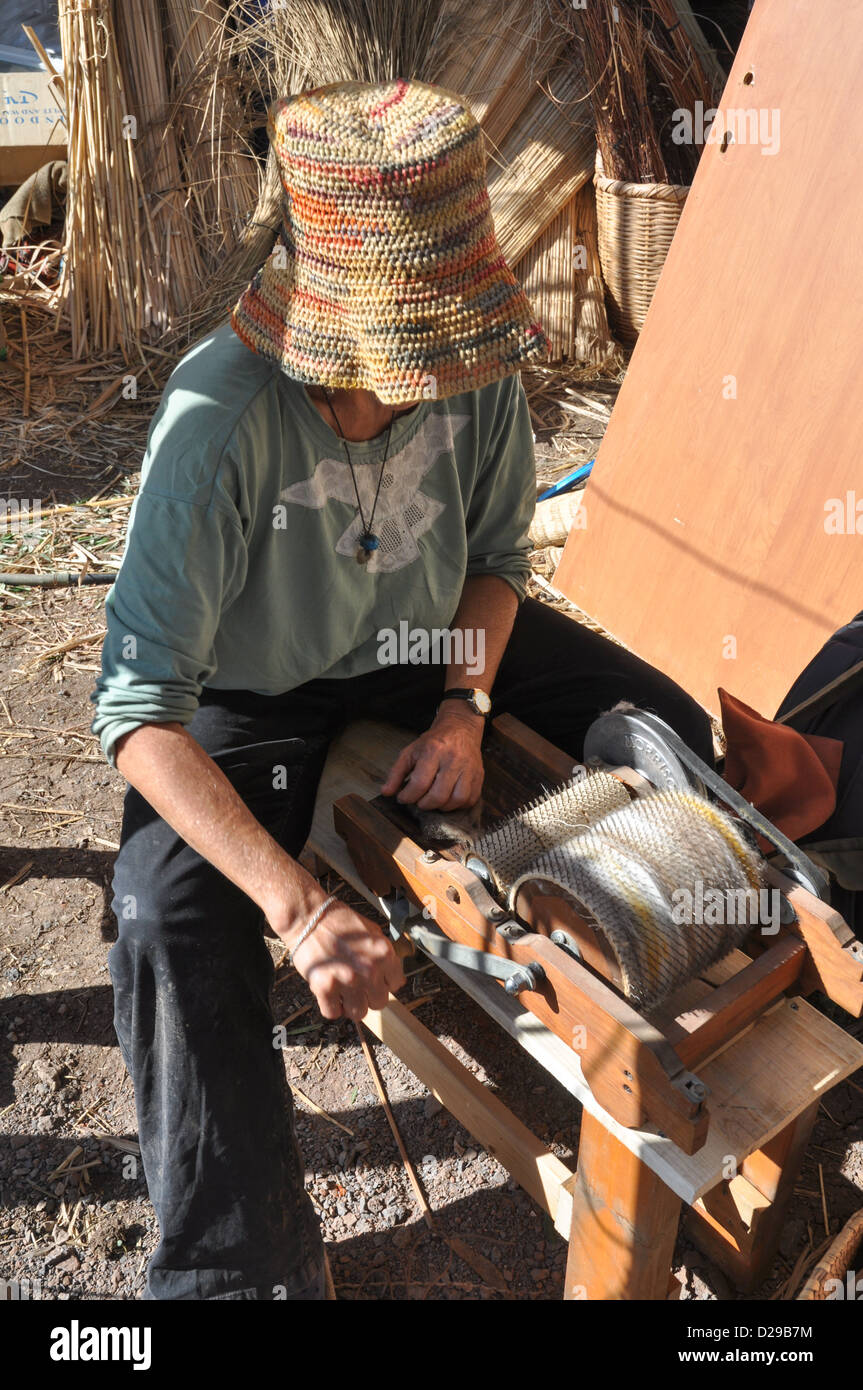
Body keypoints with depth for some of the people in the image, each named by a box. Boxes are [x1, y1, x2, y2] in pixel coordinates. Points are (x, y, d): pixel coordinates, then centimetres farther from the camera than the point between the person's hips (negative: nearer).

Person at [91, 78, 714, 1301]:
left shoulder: (481, 370, -18)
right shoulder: (220, 421, -34)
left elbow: (498, 551, 0)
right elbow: (140, 708, -35)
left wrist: (464, 705, -16)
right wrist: (300, 908, -44)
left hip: (433, 642, 5)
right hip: (259, 696, -4)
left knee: (672, 733, -4)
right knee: (170, 929, -27)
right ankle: (242, 1264, -4)